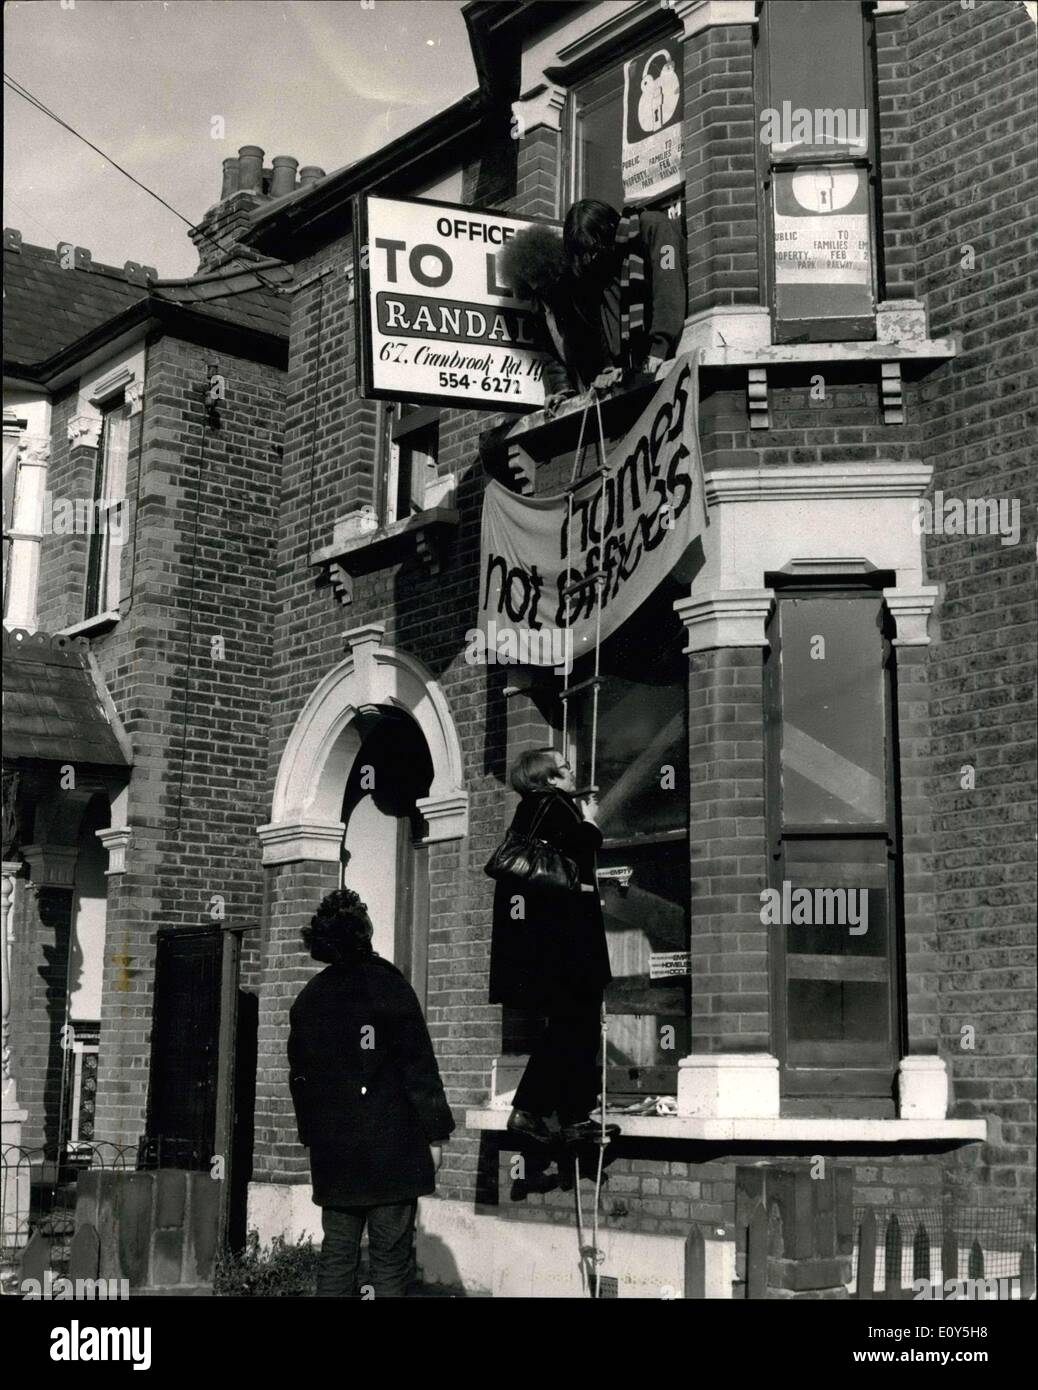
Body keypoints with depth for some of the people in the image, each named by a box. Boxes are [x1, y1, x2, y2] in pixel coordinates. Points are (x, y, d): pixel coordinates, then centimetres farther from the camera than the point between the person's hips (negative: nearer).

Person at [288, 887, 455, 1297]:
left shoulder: (308, 999, 7)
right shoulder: (388, 985, -7)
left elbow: (300, 1076, 11)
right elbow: (419, 1065, -9)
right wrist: (435, 1134, -4)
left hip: (333, 1152, 4)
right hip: (392, 1149, -4)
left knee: (336, 1256, 9)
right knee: (390, 1259, 0)